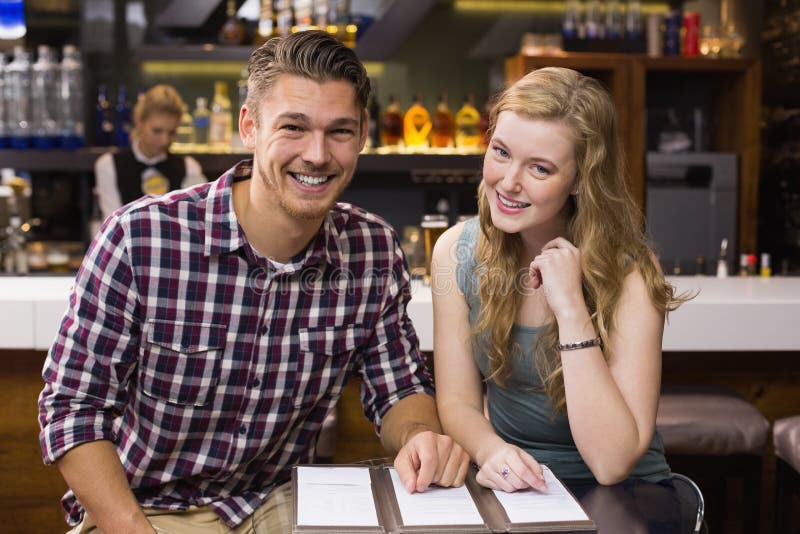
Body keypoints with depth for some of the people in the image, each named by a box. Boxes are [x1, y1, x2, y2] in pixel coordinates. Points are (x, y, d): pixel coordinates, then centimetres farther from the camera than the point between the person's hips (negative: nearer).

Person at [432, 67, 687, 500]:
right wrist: (490, 449, -25)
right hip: (508, 488, 2)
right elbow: (457, 401, -3)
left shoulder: (629, 274, -17)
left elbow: (613, 464, -23)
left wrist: (570, 307, -28)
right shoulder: (457, 251, -6)